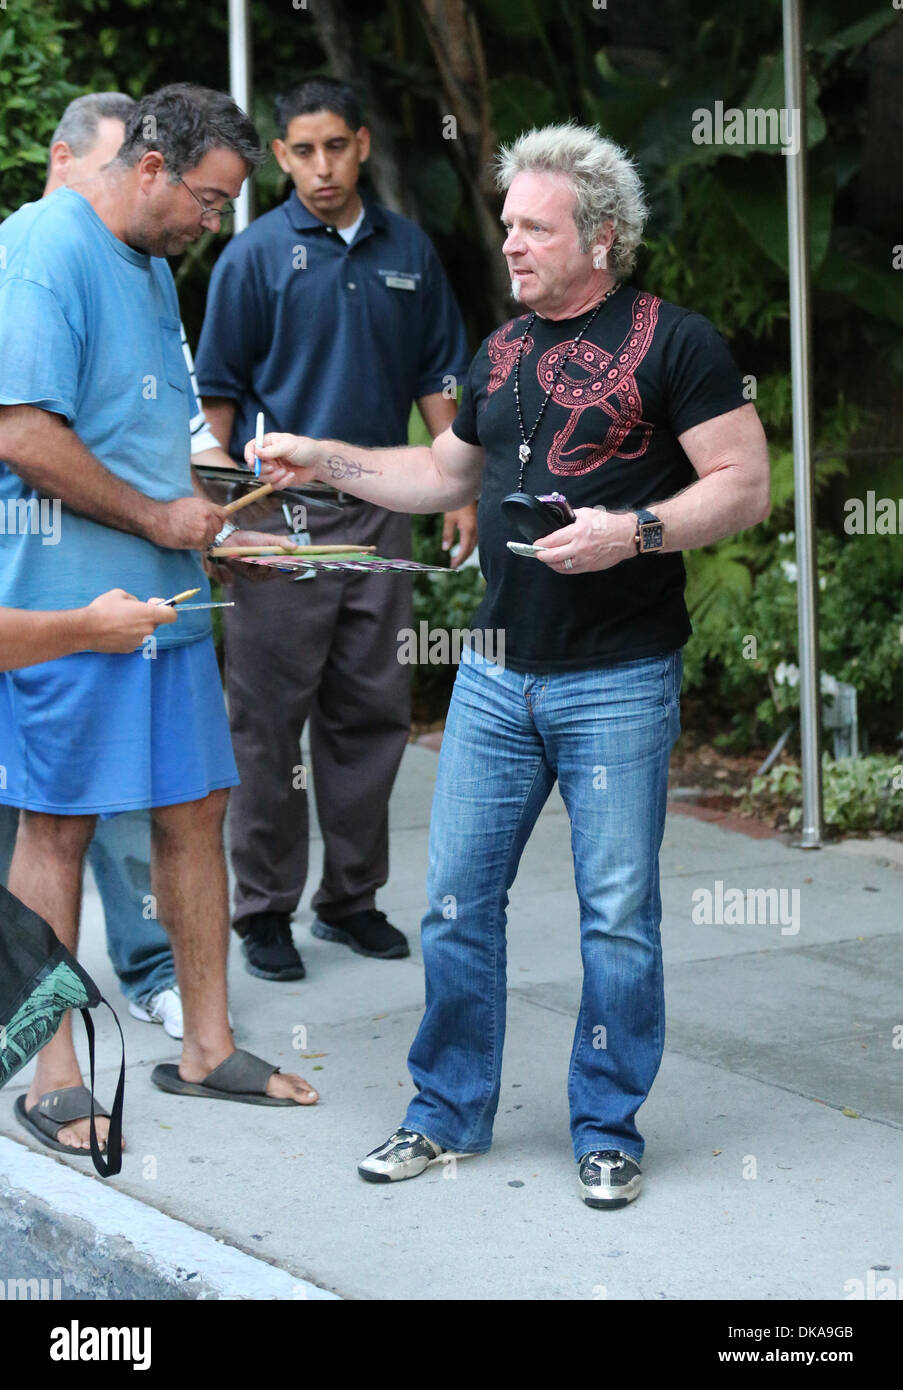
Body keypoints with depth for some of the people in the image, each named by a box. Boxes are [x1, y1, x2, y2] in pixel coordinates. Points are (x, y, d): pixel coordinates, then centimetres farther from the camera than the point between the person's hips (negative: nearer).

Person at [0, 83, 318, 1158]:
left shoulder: (151, 265, 18)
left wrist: (207, 524, 14)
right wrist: (158, 517, -13)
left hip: (164, 595, 9)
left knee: (194, 810, 11)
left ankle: (206, 1048, 22)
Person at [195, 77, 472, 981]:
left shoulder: (407, 251, 10)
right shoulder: (255, 255, -2)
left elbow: (437, 380, 15)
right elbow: (219, 392, -1)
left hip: (378, 511, 4)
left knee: (372, 712, 8)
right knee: (269, 718, -1)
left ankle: (351, 897, 20)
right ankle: (264, 912, 9)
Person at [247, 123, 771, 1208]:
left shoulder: (673, 343, -6)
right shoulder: (502, 353, 14)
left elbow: (745, 484, -9)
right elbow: (446, 474, 26)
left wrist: (633, 530, -22)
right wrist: (322, 460, 18)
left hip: (617, 683, -6)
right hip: (496, 677, 6)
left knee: (617, 915, 2)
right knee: (456, 901, 7)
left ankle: (607, 1130, 17)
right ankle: (450, 1113, 22)